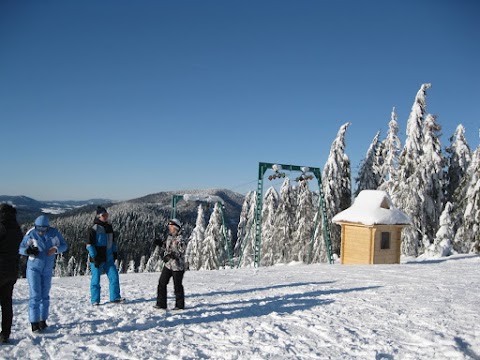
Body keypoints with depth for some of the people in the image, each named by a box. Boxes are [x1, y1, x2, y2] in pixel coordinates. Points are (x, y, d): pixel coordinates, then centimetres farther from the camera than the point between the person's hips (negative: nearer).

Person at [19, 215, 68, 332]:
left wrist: (55, 249, -23)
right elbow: (20, 248, -8)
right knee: (35, 295, -8)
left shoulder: (54, 233, -9)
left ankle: (43, 320, 19)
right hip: (34, 268, -3)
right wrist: (27, 250, -30)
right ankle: (34, 322, -2)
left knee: (45, 296, 9)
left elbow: (64, 245, -3)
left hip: (48, 270, 3)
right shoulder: (31, 234, -13)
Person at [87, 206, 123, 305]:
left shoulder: (109, 227, 10)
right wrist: (94, 257, -16)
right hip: (97, 259, -6)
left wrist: (115, 252, 17)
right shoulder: (94, 229, -10)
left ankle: (115, 297, 10)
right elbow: (89, 244, -11)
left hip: (108, 258, 6)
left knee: (114, 277, 2)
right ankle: (95, 300, 13)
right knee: (96, 279, 3)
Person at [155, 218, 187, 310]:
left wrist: (170, 255, -28)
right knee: (162, 283, 4)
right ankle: (161, 303, 14)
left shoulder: (180, 239, -15)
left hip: (177, 266, -8)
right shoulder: (169, 237, 11)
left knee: (177, 286, 3)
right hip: (168, 265, 8)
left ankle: (180, 305, 19)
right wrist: (161, 245, 4)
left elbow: (181, 252, -21)